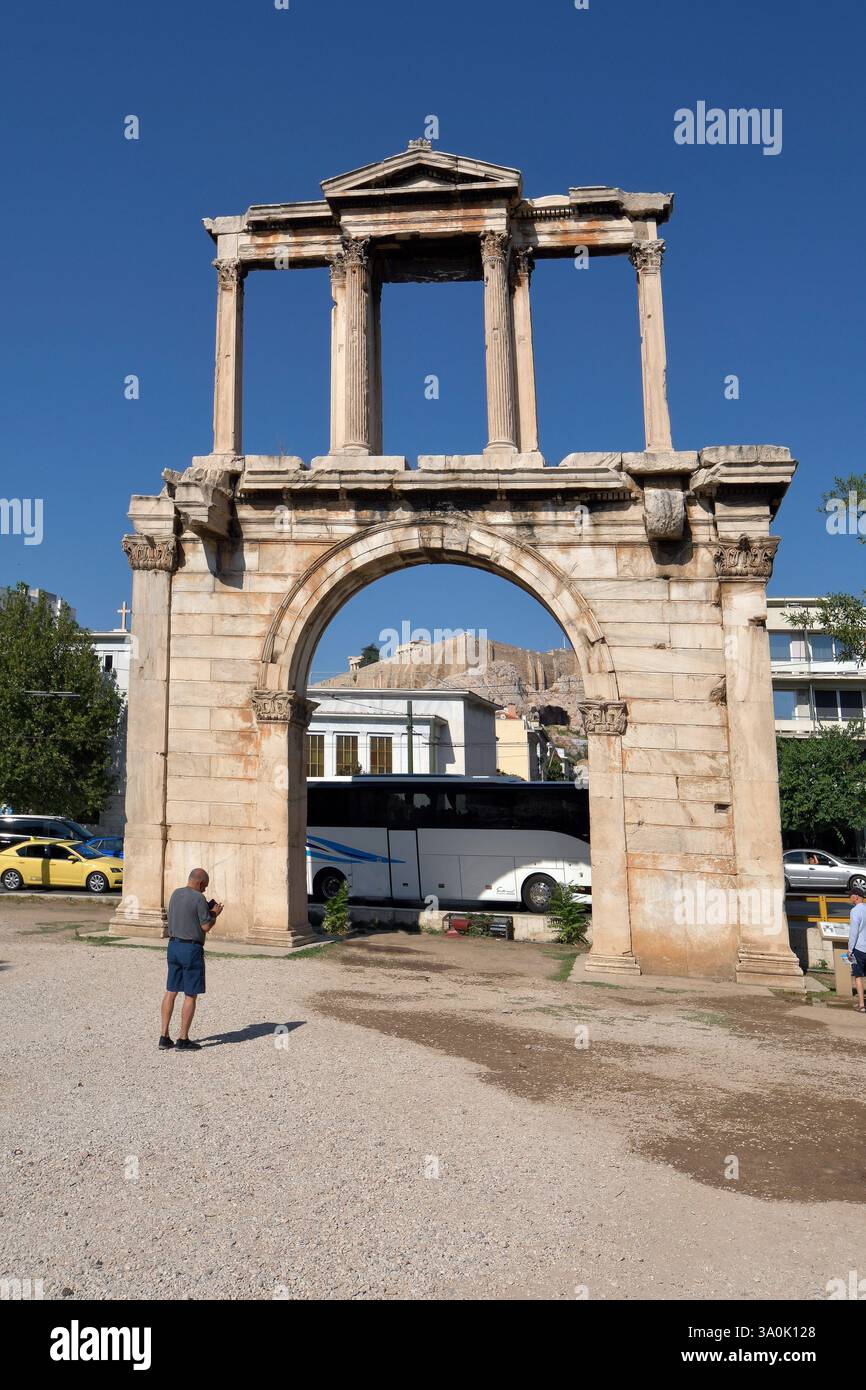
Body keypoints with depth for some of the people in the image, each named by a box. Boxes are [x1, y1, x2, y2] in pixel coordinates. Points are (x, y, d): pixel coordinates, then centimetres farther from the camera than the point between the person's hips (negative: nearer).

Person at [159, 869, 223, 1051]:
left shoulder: (175, 894, 9)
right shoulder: (199, 898, -14)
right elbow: (206, 926, -13)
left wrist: (208, 909, 19)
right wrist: (214, 914, 5)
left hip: (173, 945, 7)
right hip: (191, 948, -7)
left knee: (171, 992, 12)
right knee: (191, 995, 1)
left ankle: (164, 1036, 13)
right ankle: (183, 1039, 5)